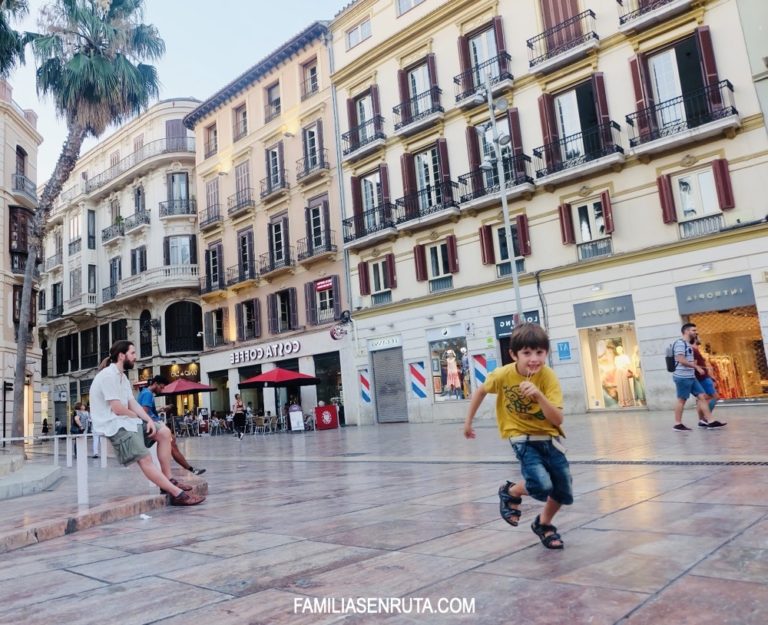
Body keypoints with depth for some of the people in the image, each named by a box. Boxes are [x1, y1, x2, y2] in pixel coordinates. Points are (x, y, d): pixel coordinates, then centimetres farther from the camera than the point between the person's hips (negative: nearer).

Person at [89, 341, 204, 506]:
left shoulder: (122, 376, 15)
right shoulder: (108, 375, -17)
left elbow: (133, 404, 10)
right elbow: (117, 409, -21)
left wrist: (148, 420, -7)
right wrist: (138, 417, -2)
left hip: (127, 420, 10)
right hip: (113, 424, -10)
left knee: (164, 432, 0)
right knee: (145, 459, -20)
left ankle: (167, 480, -1)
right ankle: (177, 494, -23)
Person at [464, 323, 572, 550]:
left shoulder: (548, 377, -19)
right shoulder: (503, 375, -19)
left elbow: (558, 420, -24)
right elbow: (480, 391, 3)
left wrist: (538, 395, -38)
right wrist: (468, 421, 9)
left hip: (548, 437, 2)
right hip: (522, 438, -2)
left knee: (564, 492, 3)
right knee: (541, 486, -23)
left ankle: (543, 524, 34)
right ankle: (510, 493, 11)